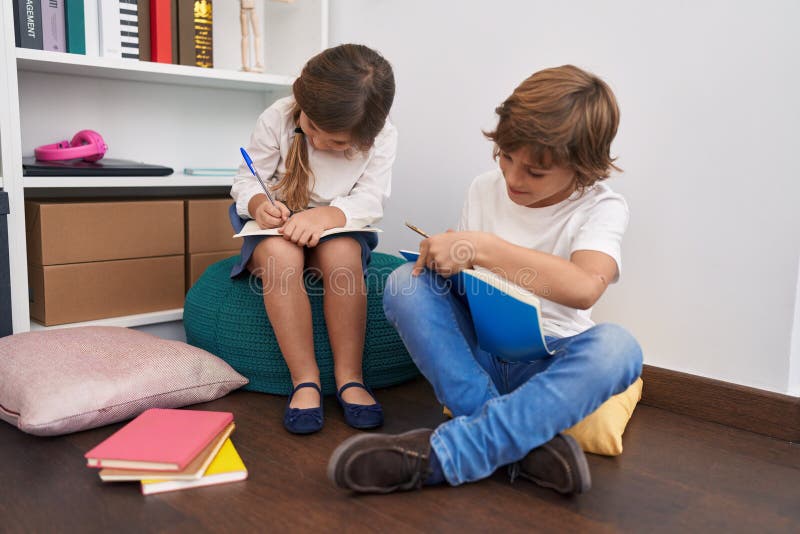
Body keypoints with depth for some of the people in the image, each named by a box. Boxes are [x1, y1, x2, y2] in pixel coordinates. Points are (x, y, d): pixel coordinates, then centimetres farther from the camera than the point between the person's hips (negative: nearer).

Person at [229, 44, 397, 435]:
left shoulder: (381, 138, -11)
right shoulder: (277, 118, -13)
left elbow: (370, 201, -18)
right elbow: (245, 182, -7)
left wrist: (326, 216, -38)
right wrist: (259, 204, -32)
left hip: (338, 229, 0)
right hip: (278, 228, 0)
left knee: (343, 254, -37)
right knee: (279, 255, -37)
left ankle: (348, 375, -27)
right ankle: (305, 379, -31)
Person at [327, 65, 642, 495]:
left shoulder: (602, 208, -10)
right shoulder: (485, 189, 1)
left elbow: (584, 288, -31)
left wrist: (482, 247, -32)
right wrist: (447, 261, -13)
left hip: (548, 362, -2)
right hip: (475, 350, 3)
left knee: (617, 348, -35)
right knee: (406, 284, -23)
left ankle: (438, 455, -35)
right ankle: (520, 440, -29)